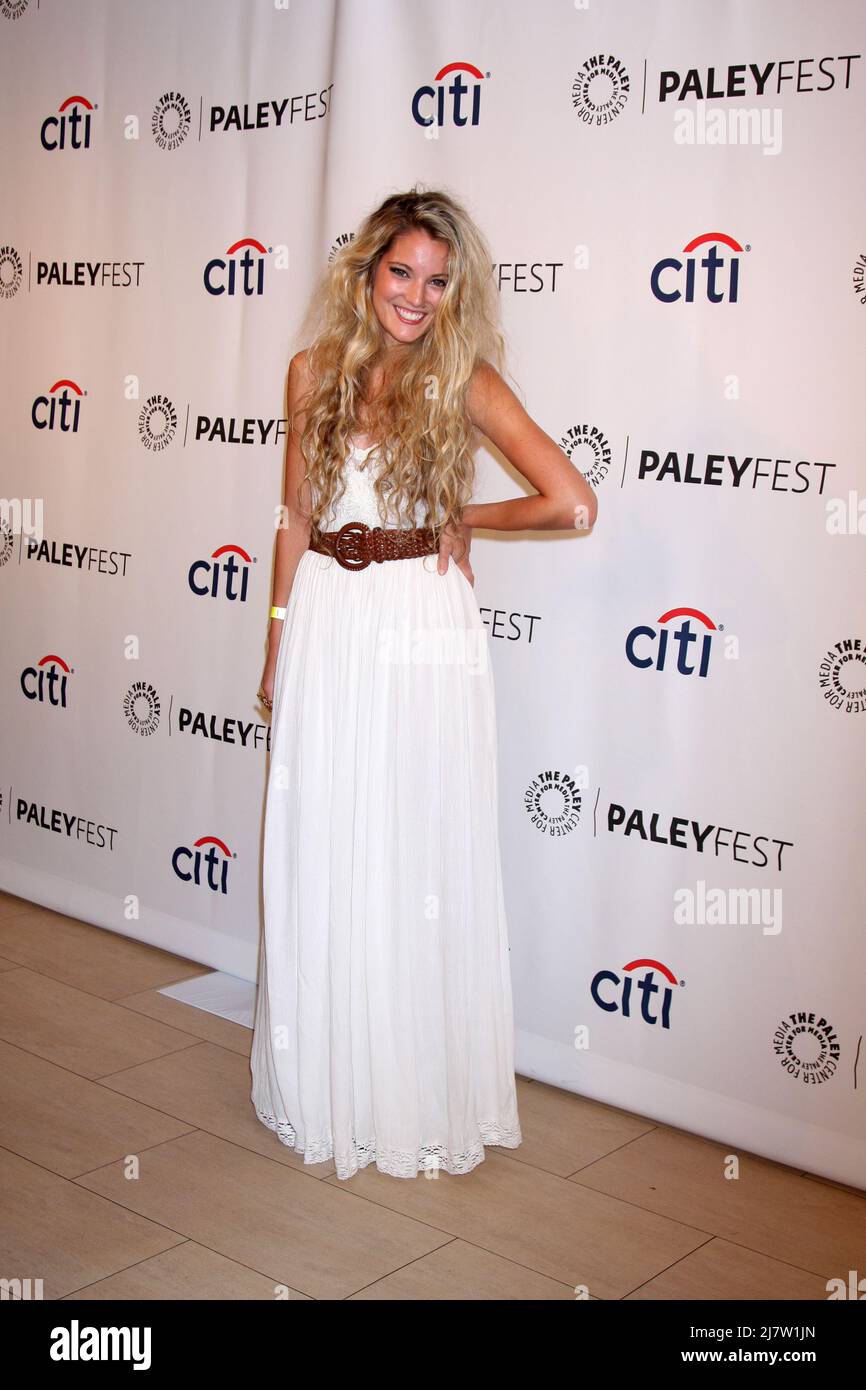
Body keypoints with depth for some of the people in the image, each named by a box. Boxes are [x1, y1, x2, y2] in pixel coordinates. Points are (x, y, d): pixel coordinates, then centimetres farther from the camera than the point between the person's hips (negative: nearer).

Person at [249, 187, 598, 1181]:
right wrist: (279, 644, 11)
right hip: (326, 623, 4)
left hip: (424, 632, -3)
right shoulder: (316, 371, 5)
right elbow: (296, 515, 11)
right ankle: (324, 1085, 28)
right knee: (320, 860, 10)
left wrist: (461, 517, -4)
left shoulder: (465, 382, -6)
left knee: (419, 862, 4)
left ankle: (421, 1096, 21)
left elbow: (573, 505, -16)